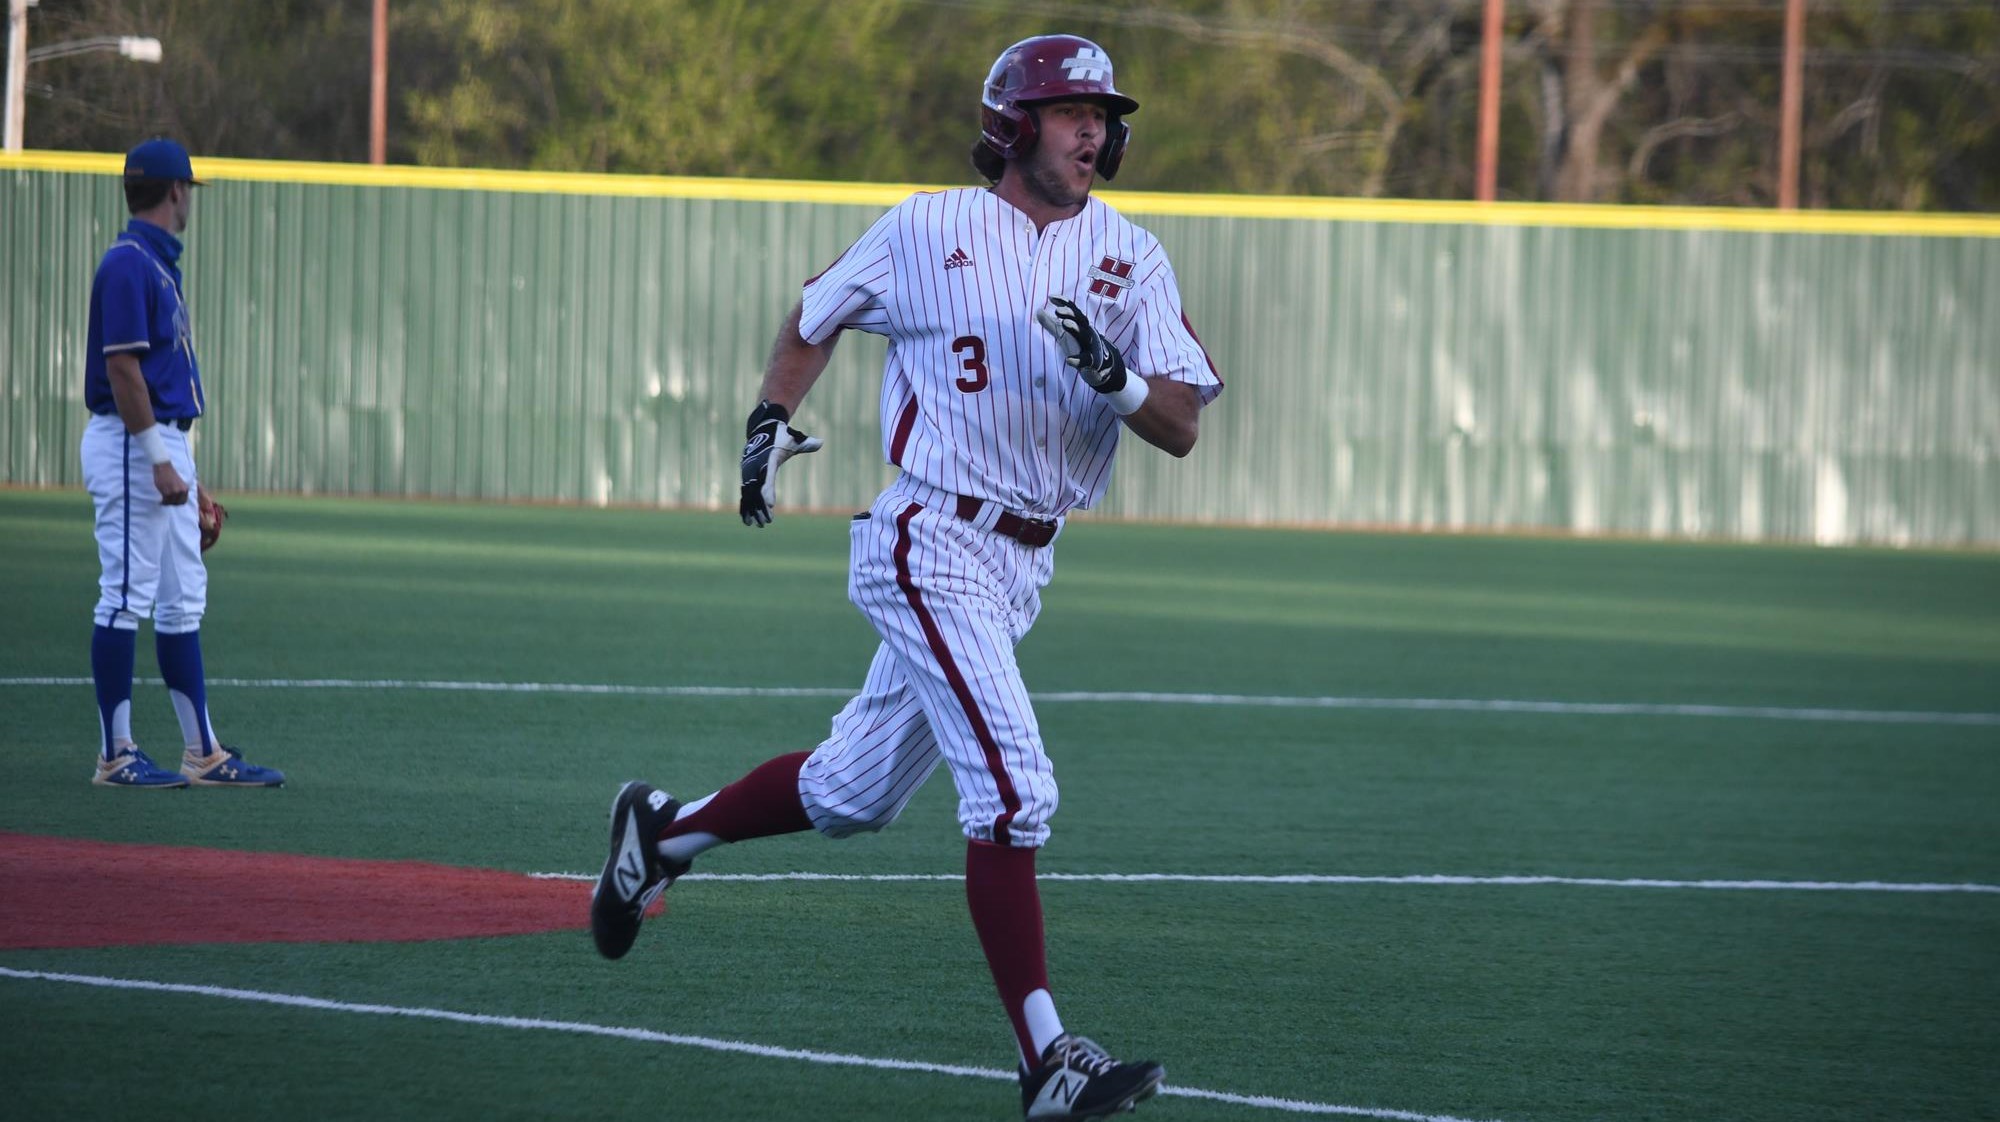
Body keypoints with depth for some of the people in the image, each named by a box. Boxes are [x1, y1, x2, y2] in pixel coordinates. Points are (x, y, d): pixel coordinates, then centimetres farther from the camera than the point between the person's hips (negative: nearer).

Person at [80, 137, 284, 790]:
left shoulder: (159, 264, 18)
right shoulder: (127, 263, -12)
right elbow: (121, 367, -19)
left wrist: (193, 487, 21)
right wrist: (160, 461, -23)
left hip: (166, 447, 10)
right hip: (130, 445, -10)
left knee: (182, 601, 10)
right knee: (126, 597, -8)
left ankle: (203, 754, 12)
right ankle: (115, 755, -5)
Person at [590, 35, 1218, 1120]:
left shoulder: (1128, 257, 4)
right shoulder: (927, 230, -4)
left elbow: (1182, 429, -3)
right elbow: (815, 316, 13)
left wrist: (1113, 375, -22)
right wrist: (772, 420, 0)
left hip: (1021, 565, 6)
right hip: (929, 548, -6)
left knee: (855, 794, 17)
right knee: (1012, 787, -18)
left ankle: (663, 833, 40)